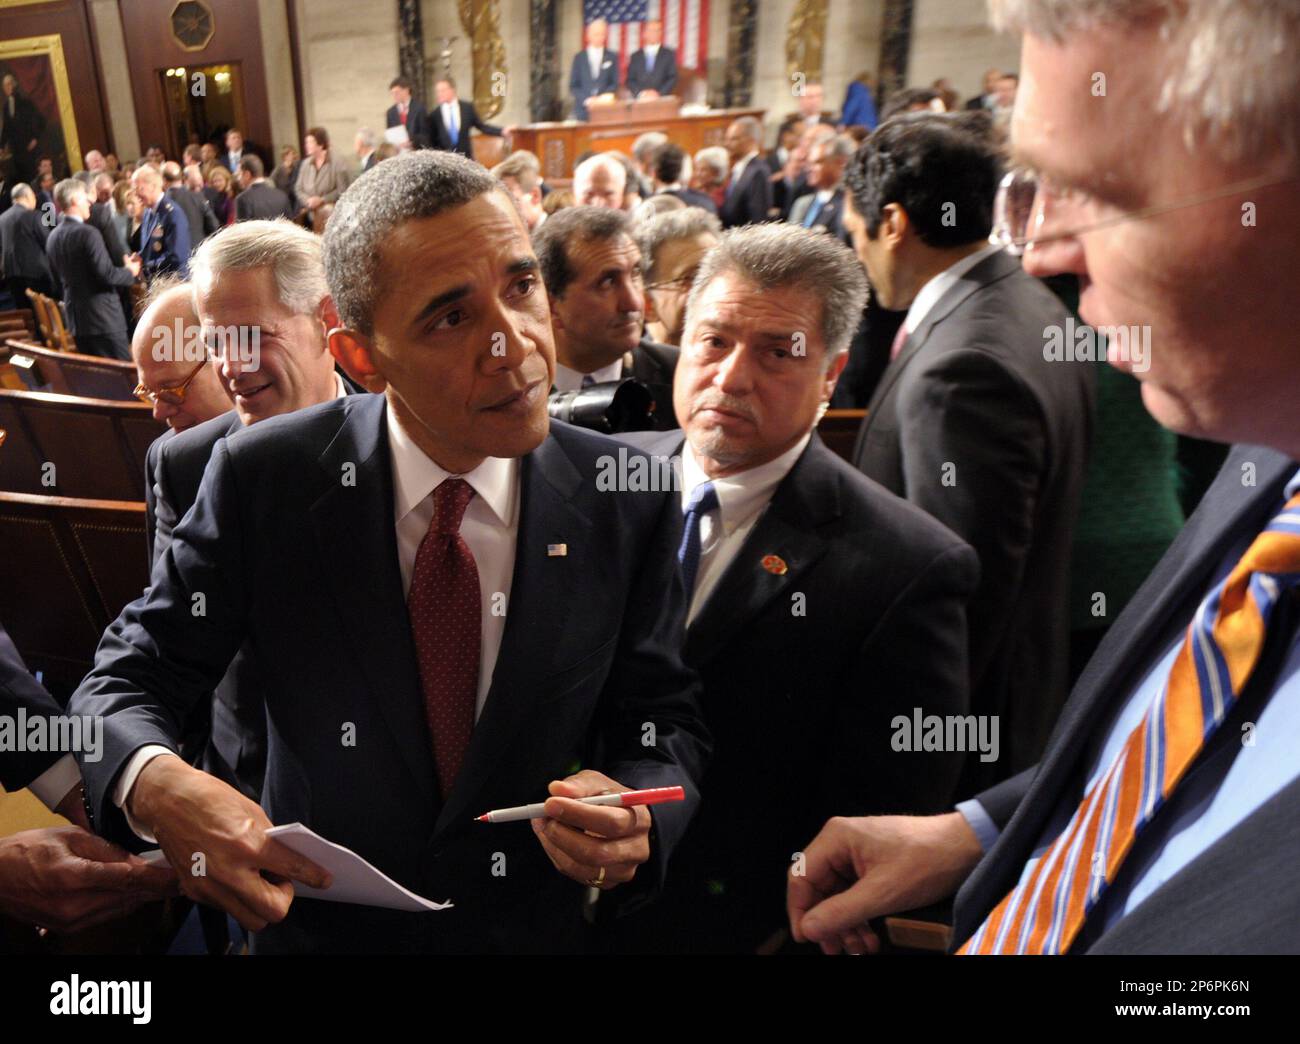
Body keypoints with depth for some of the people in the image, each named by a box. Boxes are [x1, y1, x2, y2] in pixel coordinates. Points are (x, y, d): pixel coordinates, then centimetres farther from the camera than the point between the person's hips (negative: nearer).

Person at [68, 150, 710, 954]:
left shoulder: (629, 503, -18)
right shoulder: (263, 479, -19)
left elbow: (665, 718, -9)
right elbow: (128, 680, -11)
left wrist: (636, 813, -30)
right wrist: (154, 783, -32)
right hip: (317, 923, 1)